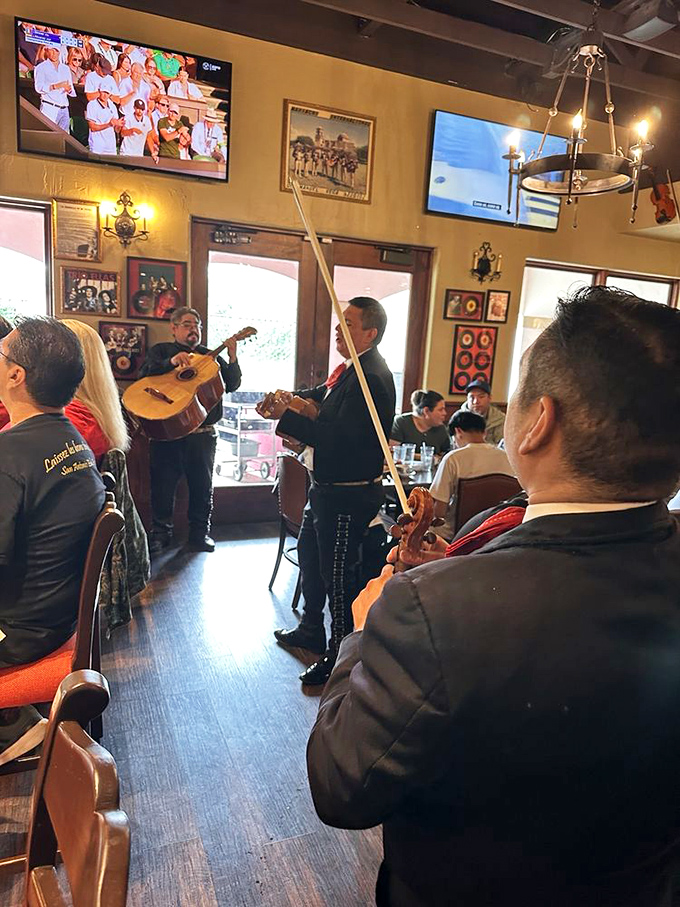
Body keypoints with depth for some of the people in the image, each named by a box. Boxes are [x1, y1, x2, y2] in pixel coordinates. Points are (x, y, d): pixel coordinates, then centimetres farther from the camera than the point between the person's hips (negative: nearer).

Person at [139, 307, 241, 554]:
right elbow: (145, 375, -11)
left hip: (202, 433, 2)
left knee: (202, 484, 9)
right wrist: (172, 362, -27)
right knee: (163, 483, 5)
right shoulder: (160, 351, 8)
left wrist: (232, 359, -11)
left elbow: (231, 385, 6)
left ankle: (200, 532, 23)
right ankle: (161, 532, 20)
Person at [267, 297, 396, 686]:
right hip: (328, 487, 11)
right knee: (309, 555, 24)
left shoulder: (372, 377, -23)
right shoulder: (352, 369, 9)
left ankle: (340, 655, 20)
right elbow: (321, 396, 20)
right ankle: (311, 631, 43)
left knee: (337, 573, 2)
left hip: (349, 495, -11)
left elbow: (338, 437, -29)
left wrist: (286, 417, -24)